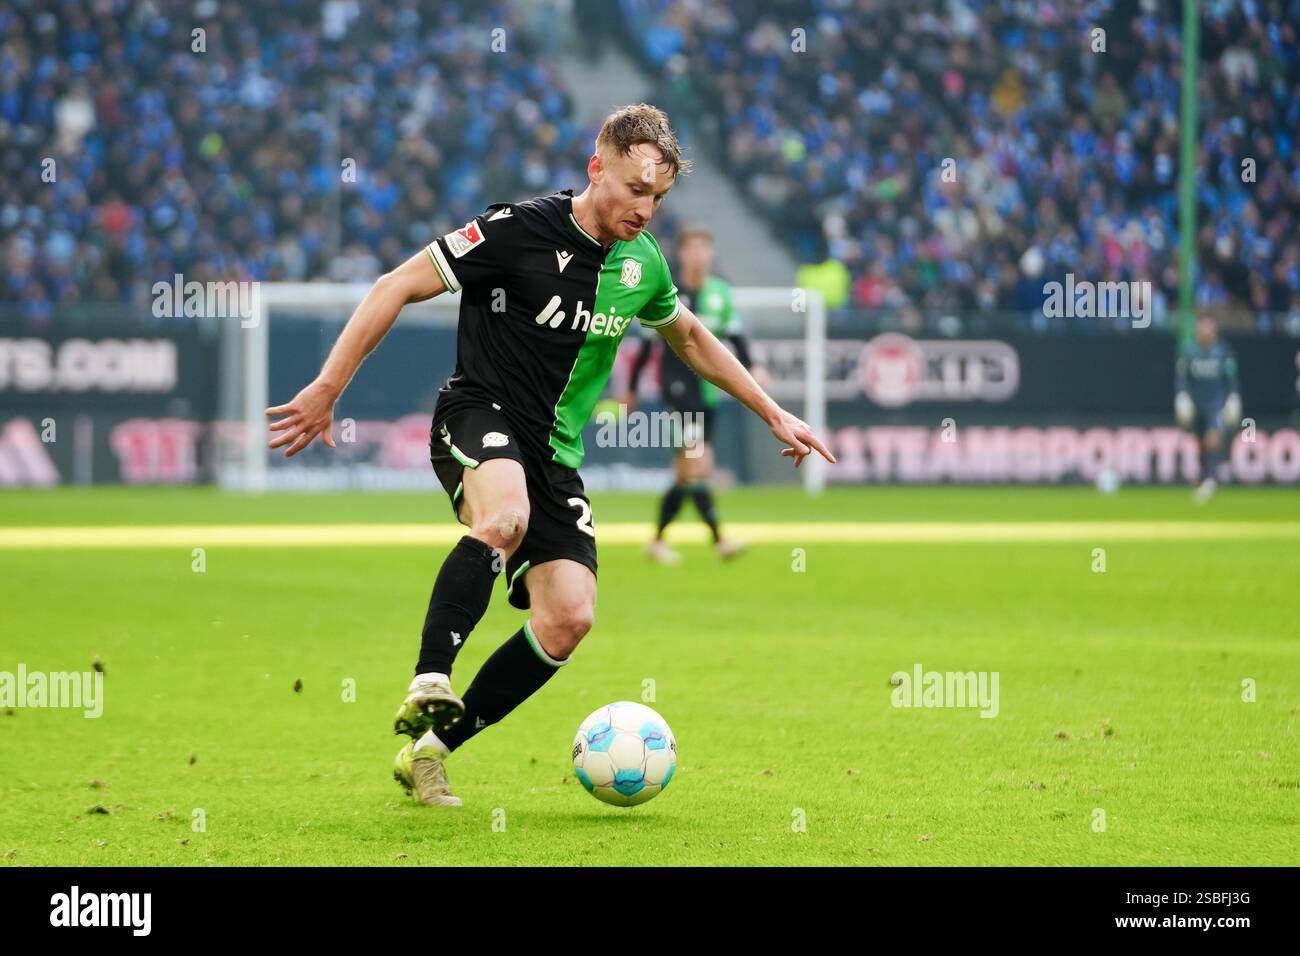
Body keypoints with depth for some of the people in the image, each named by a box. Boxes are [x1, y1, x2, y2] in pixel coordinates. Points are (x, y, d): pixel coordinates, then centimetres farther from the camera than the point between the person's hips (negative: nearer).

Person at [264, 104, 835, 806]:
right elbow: (396, 287, -11)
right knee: (505, 516, -40)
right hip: (477, 414, -6)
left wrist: (773, 414, 27)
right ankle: (428, 687, -39)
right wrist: (327, 389, -15)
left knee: (569, 617, -11)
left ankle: (430, 750, 1)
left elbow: (690, 337, 28)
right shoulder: (520, 229, -13)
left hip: (553, 452, 6)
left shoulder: (641, 261, 6)